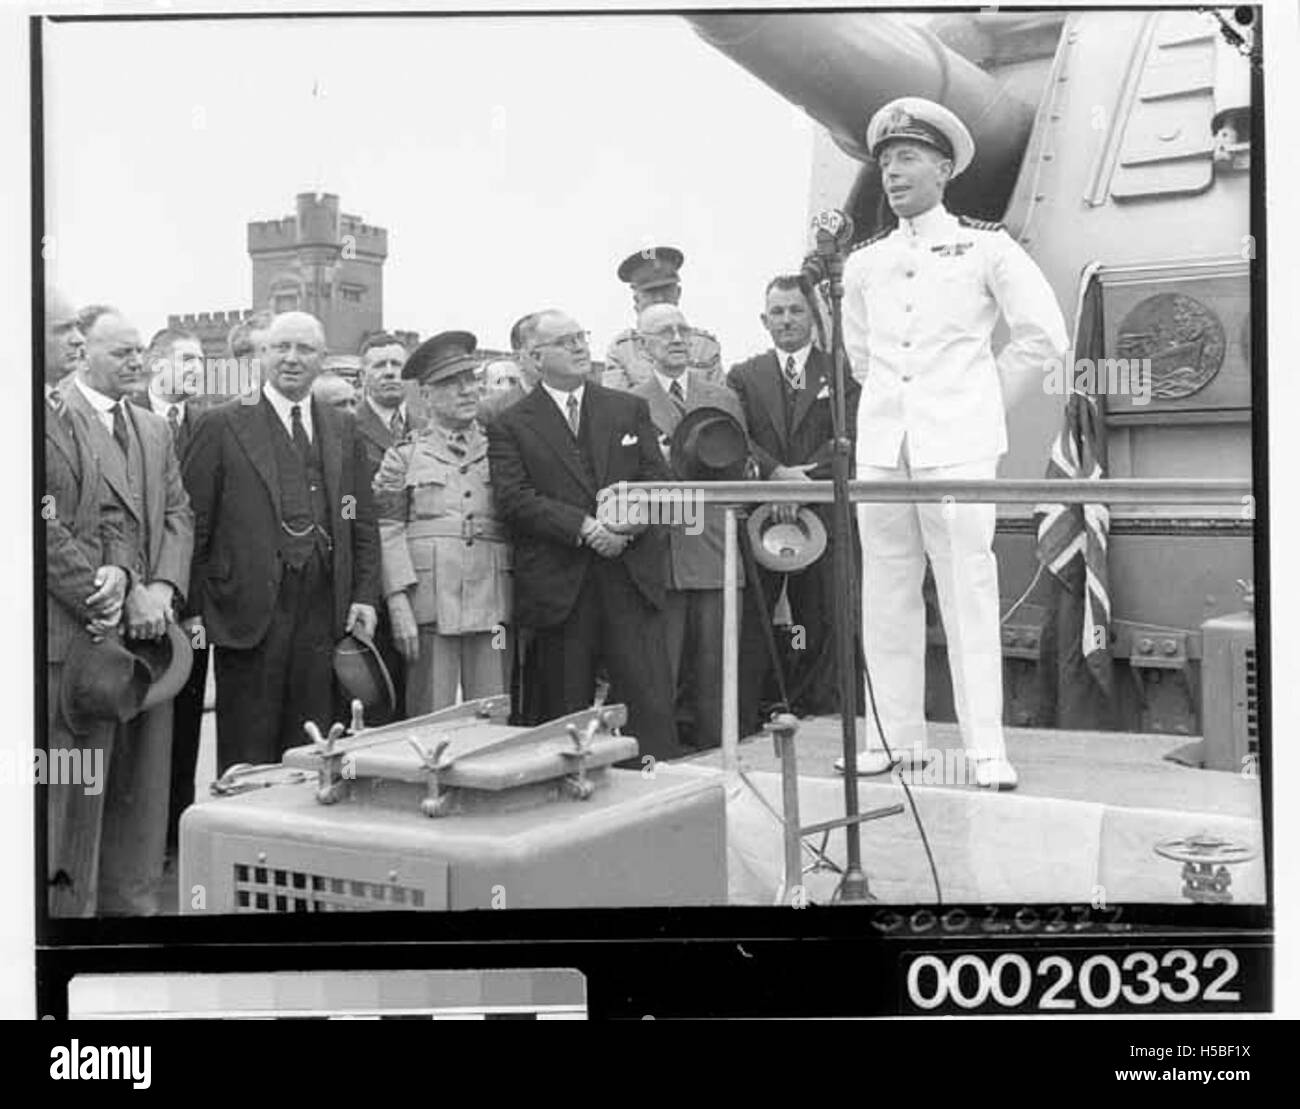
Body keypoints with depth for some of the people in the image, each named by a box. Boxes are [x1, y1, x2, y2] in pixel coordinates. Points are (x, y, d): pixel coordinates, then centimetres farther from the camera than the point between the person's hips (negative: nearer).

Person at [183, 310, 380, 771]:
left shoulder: (343, 430, 13)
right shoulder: (224, 426, 0)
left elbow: (363, 522, 15)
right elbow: (194, 522, -2)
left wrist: (364, 595, 5)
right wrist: (194, 609, -6)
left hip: (323, 612, 4)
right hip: (250, 610, -4)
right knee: (247, 759, 2)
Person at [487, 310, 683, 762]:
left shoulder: (630, 409, 15)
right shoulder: (510, 426, 5)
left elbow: (657, 480, 8)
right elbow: (514, 499, -7)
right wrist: (585, 527, -16)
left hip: (632, 576, 2)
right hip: (557, 585, -2)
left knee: (651, 703, -3)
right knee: (564, 711, 4)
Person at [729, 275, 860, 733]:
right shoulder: (743, 377, 13)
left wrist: (803, 481, -17)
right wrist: (776, 473, -16)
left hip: (822, 514, 0)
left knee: (822, 624, 2)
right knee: (750, 624, -2)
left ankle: (814, 719, 11)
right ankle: (741, 726, 2)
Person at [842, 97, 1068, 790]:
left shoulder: (984, 246, 2)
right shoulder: (864, 263, 13)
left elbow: (1043, 335, 4)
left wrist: (984, 397, 7)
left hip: (957, 444, -4)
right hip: (881, 445, 4)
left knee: (968, 589, -6)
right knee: (886, 594, 4)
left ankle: (986, 748, -2)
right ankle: (895, 735, 13)